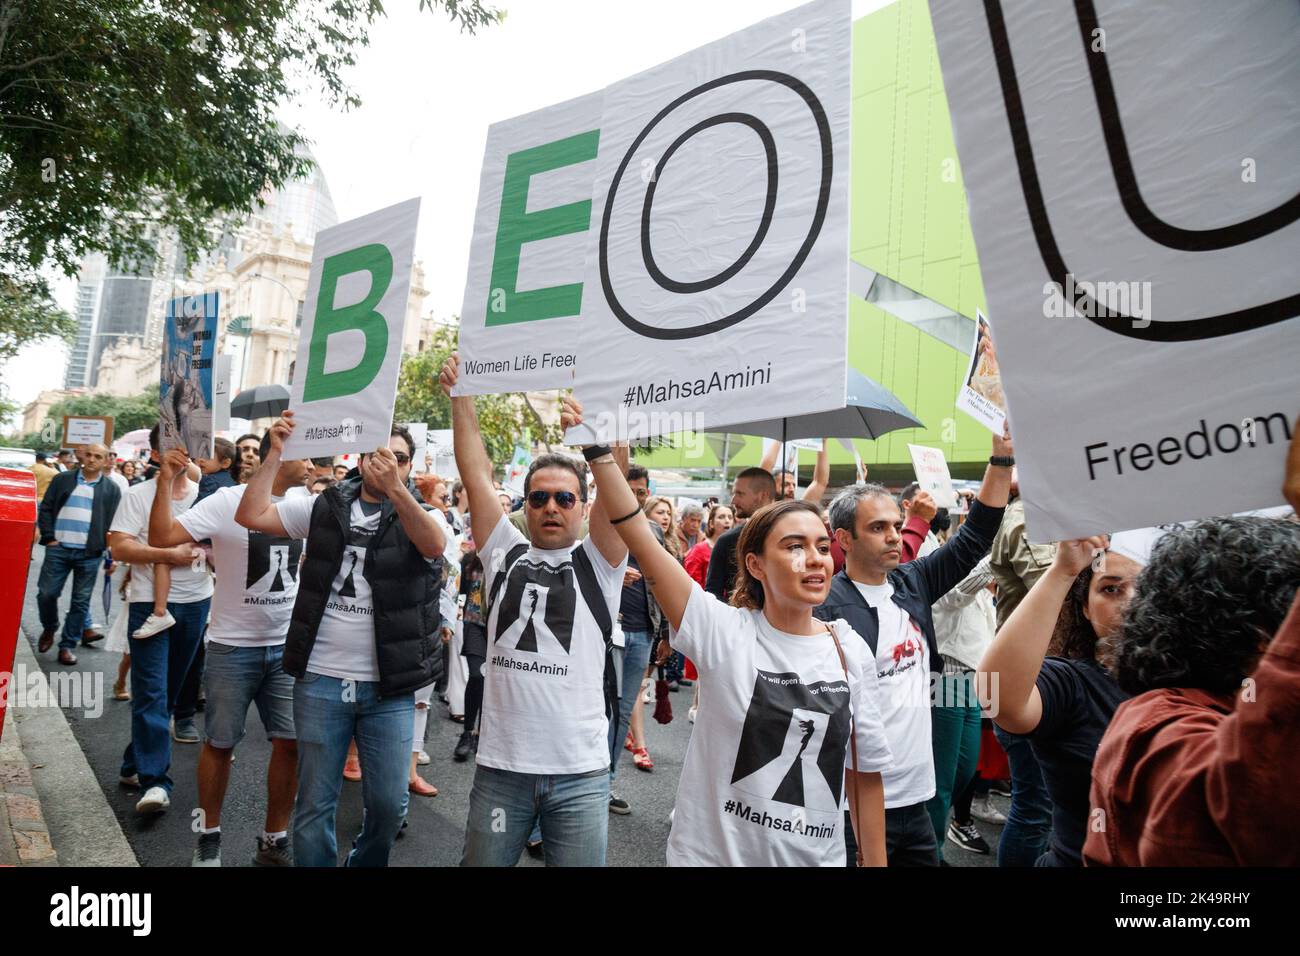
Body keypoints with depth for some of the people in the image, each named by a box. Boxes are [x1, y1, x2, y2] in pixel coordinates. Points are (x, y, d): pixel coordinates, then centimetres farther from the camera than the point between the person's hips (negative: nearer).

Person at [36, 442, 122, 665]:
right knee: (46, 593, 2)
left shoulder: (112, 489, 7)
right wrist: (49, 537, -4)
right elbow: (45, 509, 8)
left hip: (90, 554, -1)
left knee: (81, 602, 3)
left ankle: (67, 645, 13)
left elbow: (114, 523, 4)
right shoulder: (62, 480, 9)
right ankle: (49, 629, 30)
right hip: (58, 549, 1)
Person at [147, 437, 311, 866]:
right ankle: (209, 835, 31)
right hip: (232, 647, -4)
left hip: (288, 645, 4)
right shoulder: (227, 500, -12)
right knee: (219, 744, 10)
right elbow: (162, 536, -19)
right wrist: (166, 482, -27)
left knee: (292, 742, 2)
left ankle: (273, 840, 19)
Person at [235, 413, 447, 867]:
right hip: (319, 681, 1)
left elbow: (435, 545, -24)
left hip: (388, 687, 0)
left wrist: (394, 488, -37)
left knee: (389, 804, 9)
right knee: (314, 804, 12)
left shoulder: (415, 515, -2)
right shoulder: (324, 507, 4)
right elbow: (250, 516, -3)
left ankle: (365, 862, 36)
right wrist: (276, 453, -11)